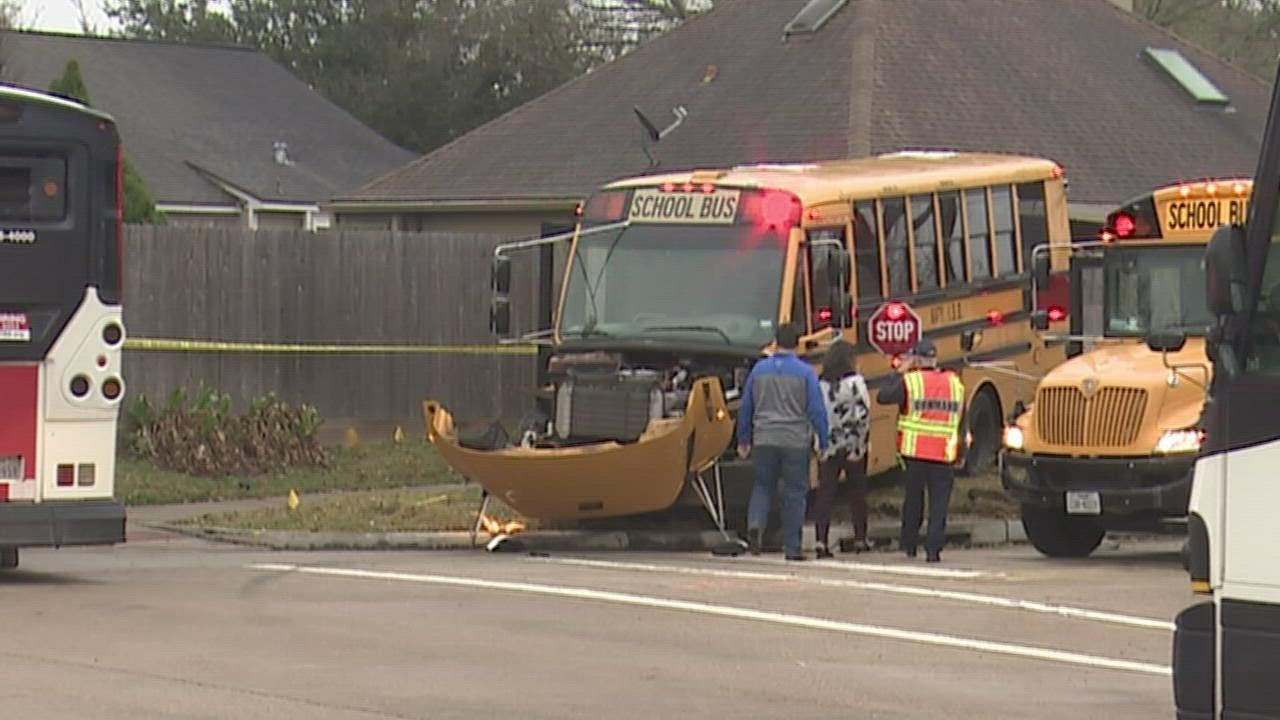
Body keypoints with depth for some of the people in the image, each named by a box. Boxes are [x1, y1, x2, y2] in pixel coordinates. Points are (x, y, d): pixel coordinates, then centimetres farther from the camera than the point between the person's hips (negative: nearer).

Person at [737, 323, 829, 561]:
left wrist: (743, 440, 20)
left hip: (764, 440, 2)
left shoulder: (760, 369, 4)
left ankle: (755, 523, -12)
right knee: (794, 492, 6)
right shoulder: (805, 372, -6)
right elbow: (817, 411, -7)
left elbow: (746, 407, 10)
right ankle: (792, 547, 8)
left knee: (762, 485, 16)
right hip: (795, 441, -2)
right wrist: (824, 444, 1)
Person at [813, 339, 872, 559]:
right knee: (857, 493, 12)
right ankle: (860, 539, 19)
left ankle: (821, 540, -8)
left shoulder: (820, 383, 1)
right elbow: (863, 415, -15)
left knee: (824, 493, 2)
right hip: (853, 447, -2)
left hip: (827, 448, 2)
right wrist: (860, 445, -10)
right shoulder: (855, 382, -10)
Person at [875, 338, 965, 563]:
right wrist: (961, 452, 21)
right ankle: (934, 548, -7)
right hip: (944, 453, 1)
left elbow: (883, 397, -8)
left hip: (915, 451, -1)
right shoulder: (954, 384, 8)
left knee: (913, 497, 15)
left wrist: (900, 372, 3)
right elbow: (961, 419, 13)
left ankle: (909, 544, 20)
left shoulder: (910, 381, -5)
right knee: (939, 501, 2)